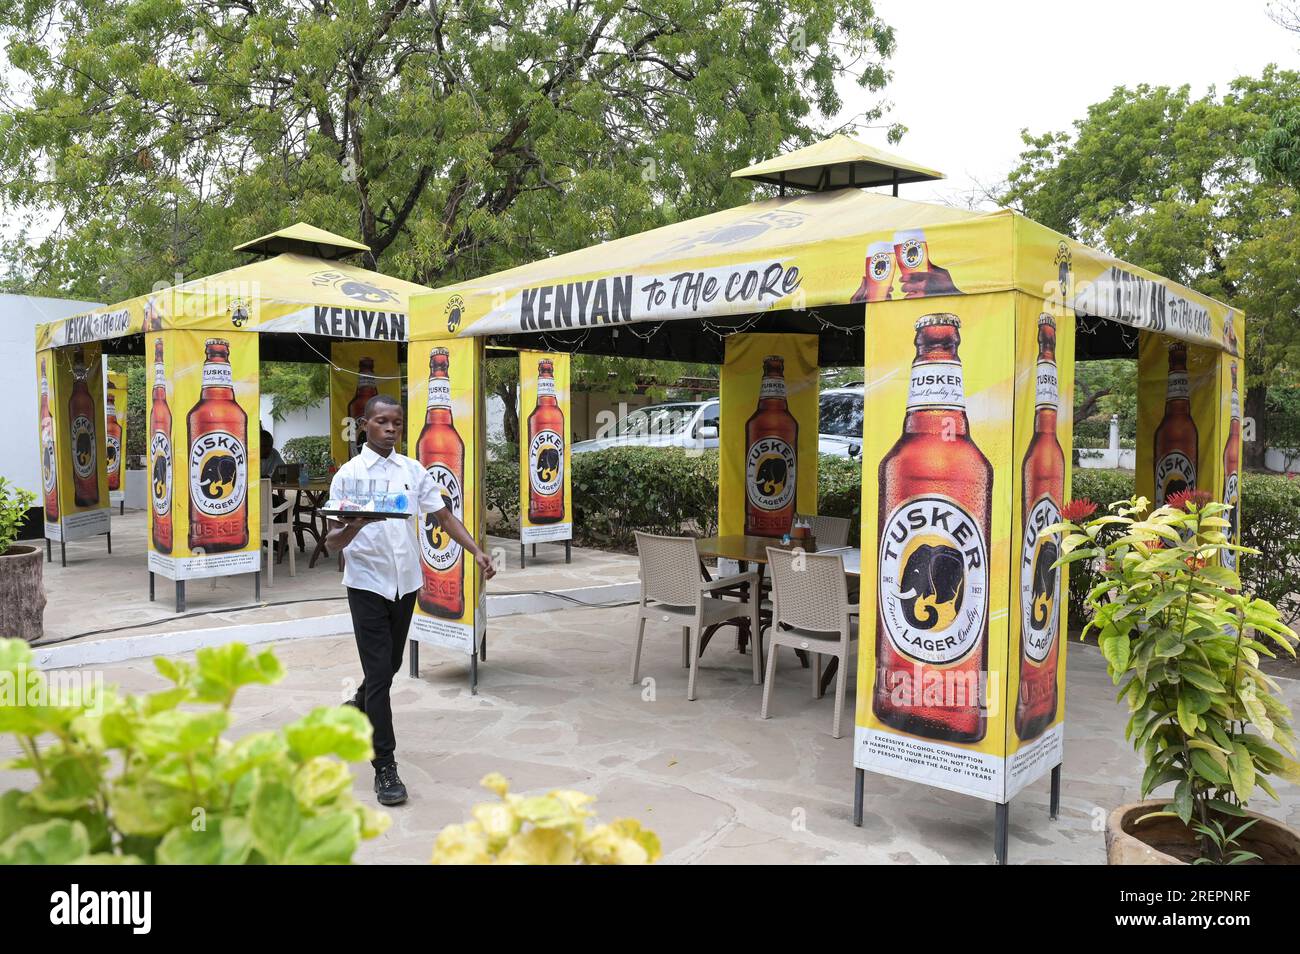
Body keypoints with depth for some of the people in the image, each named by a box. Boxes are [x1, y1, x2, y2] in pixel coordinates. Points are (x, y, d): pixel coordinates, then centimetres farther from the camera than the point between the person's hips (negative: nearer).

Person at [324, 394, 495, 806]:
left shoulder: (412, 470, 4)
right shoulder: (349, 474, -7)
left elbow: (443, 514, 7)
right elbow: (332, 544, -10)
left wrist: (477, 551, -6)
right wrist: (351, 529, -33)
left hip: (406, 582, 4)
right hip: (367, 583, -4)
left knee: (390, 665, 18)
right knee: (379, 672, -5)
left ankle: (359, 708, 49)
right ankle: (385, 767, 3)